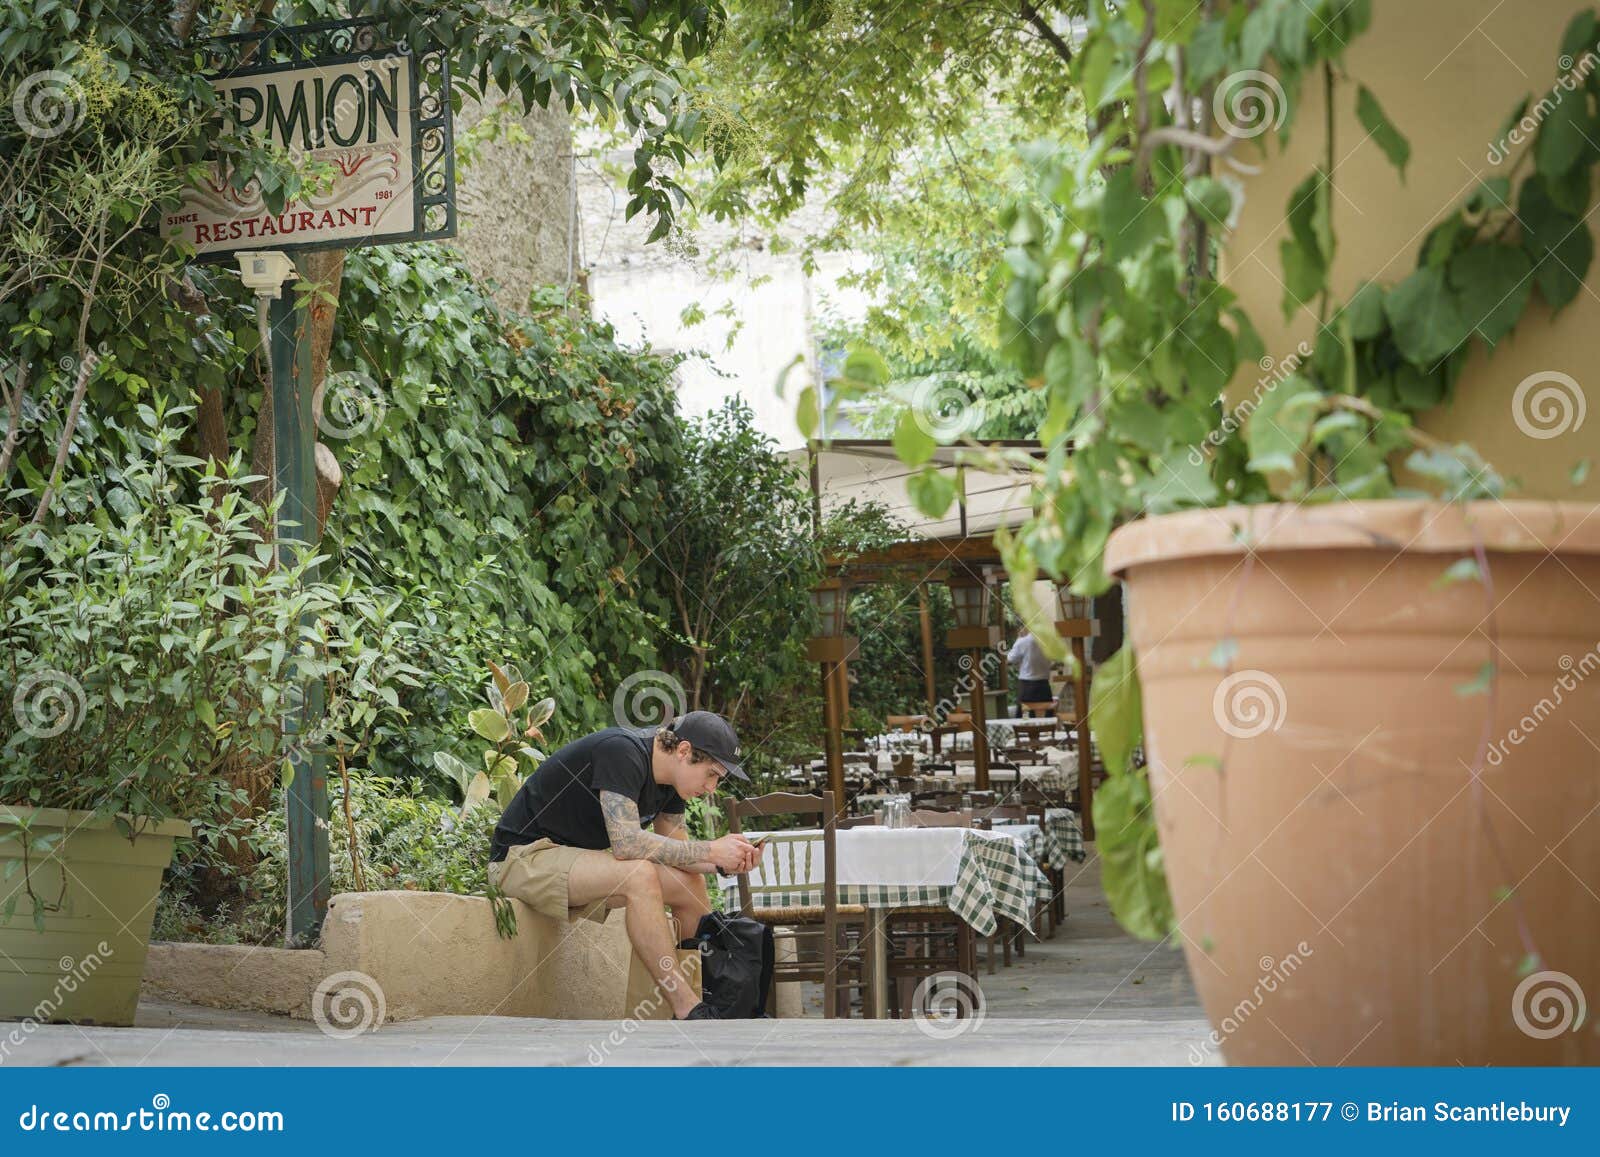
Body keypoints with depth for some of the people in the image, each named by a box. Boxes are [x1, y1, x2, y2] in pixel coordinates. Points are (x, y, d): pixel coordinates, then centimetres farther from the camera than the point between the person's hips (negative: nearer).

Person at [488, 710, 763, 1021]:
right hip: (523, 858, -9)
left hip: (576, 856, 9)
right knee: (639, 875, -30)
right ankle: (686, 1009, -28)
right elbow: (626, 844, -33)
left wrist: (724, 862, -10)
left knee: (690, 883, 0)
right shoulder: (621, 752, -25)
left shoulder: (670, 776, 4)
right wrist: (711, 850, -27)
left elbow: (676, 849, 10)